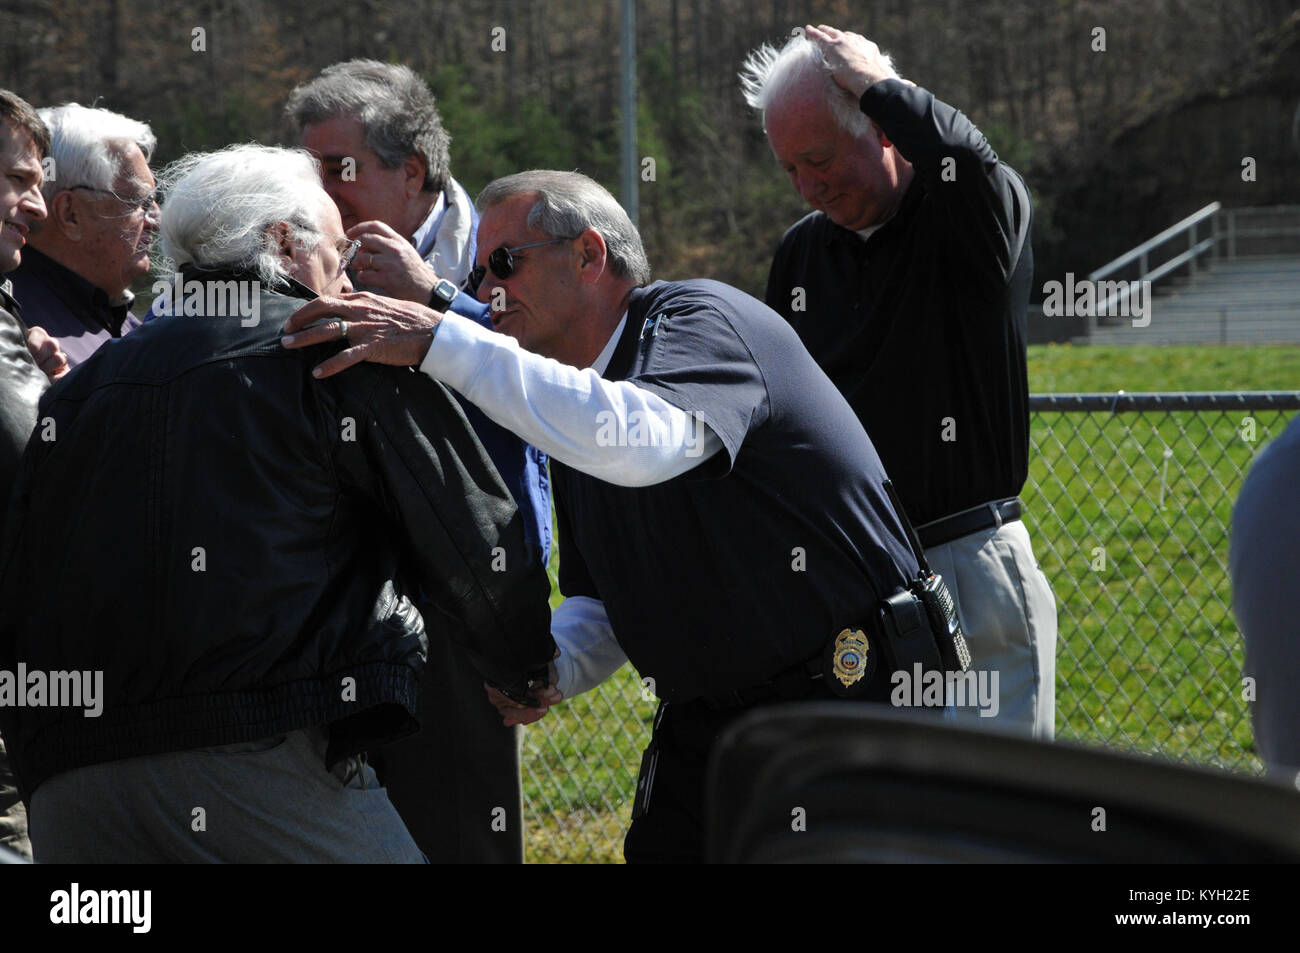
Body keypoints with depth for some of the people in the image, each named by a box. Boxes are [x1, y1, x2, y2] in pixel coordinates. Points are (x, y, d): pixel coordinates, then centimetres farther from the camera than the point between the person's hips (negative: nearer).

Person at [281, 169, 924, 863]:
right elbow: (601, 602, 17)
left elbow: (641, 443, -39)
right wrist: (550, 668, -8)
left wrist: (441, 341, -37)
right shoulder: (566, 400, 11)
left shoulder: (700, 318, -15)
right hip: (701, 721, 8)